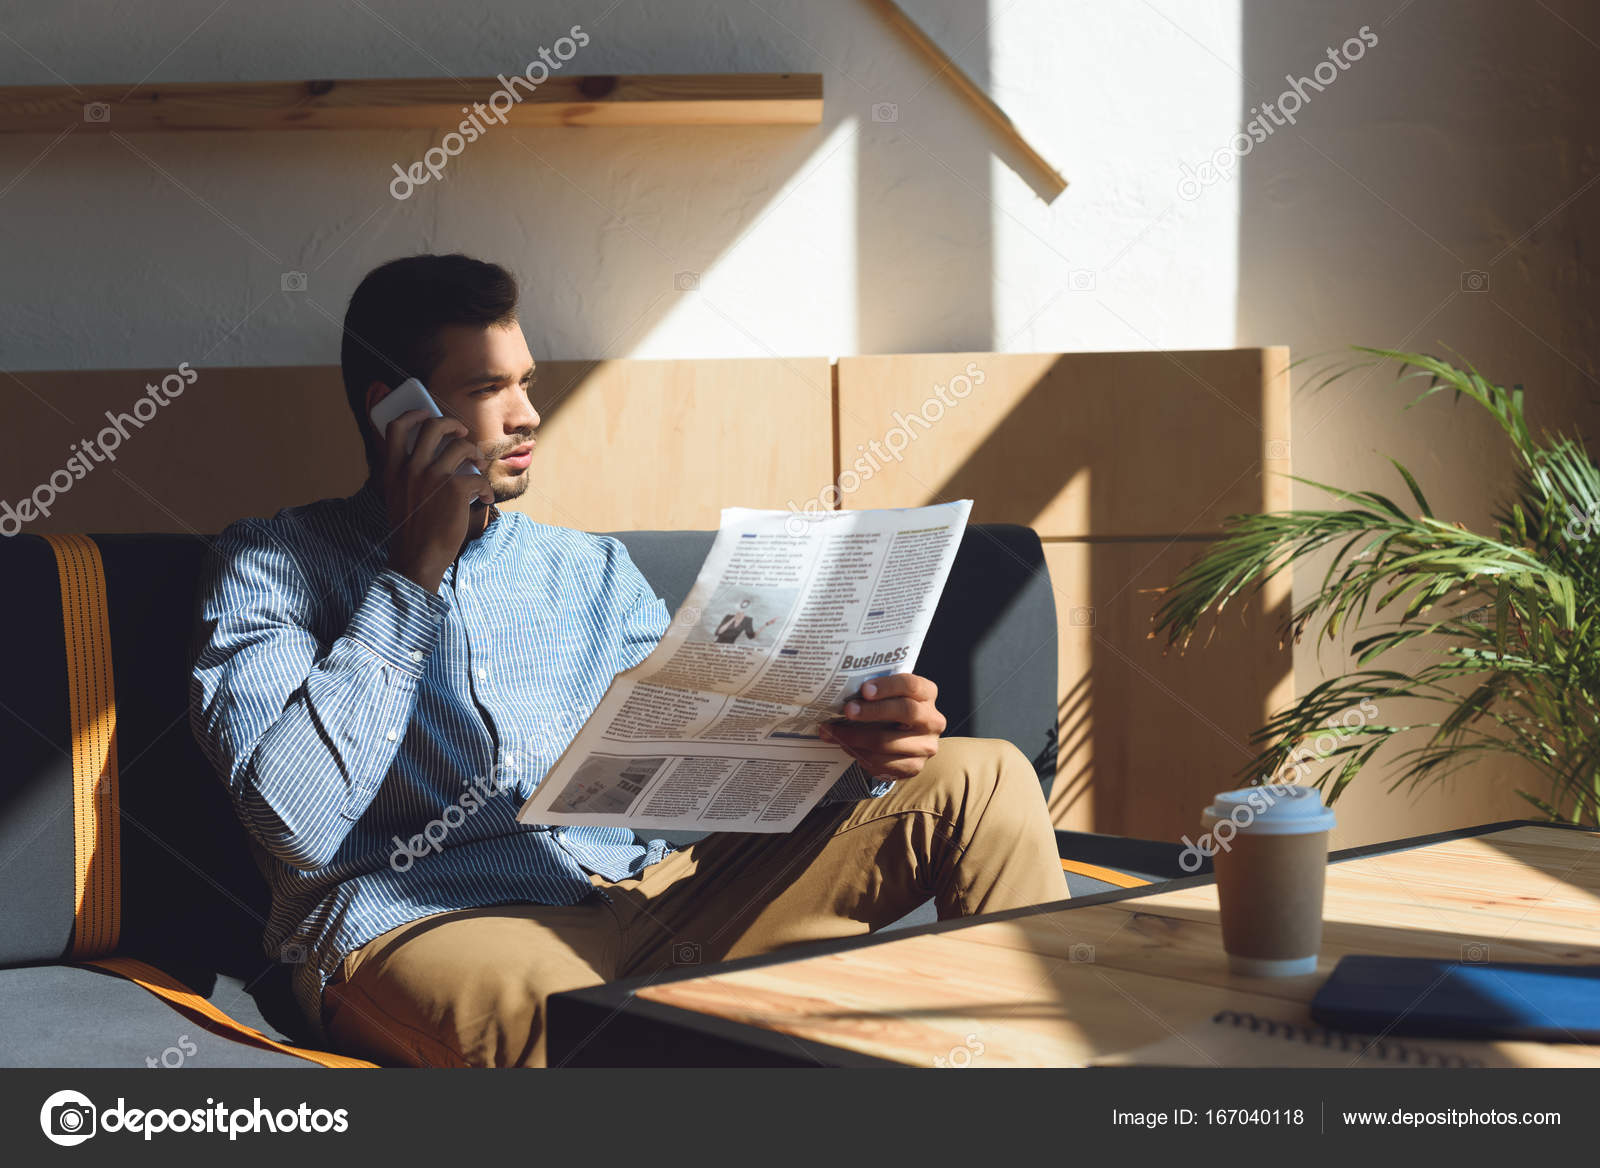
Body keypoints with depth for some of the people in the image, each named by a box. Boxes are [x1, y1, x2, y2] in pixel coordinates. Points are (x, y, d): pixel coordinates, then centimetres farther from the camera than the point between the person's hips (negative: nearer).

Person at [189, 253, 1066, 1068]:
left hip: (649, 899, 6)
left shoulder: (591, 571, 24)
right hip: (419, 926, -5)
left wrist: (853, 747, -9)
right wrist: (417, 567, -5)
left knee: (978, 779, -4)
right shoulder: (271, 566, 7)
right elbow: (299, 826, -9)